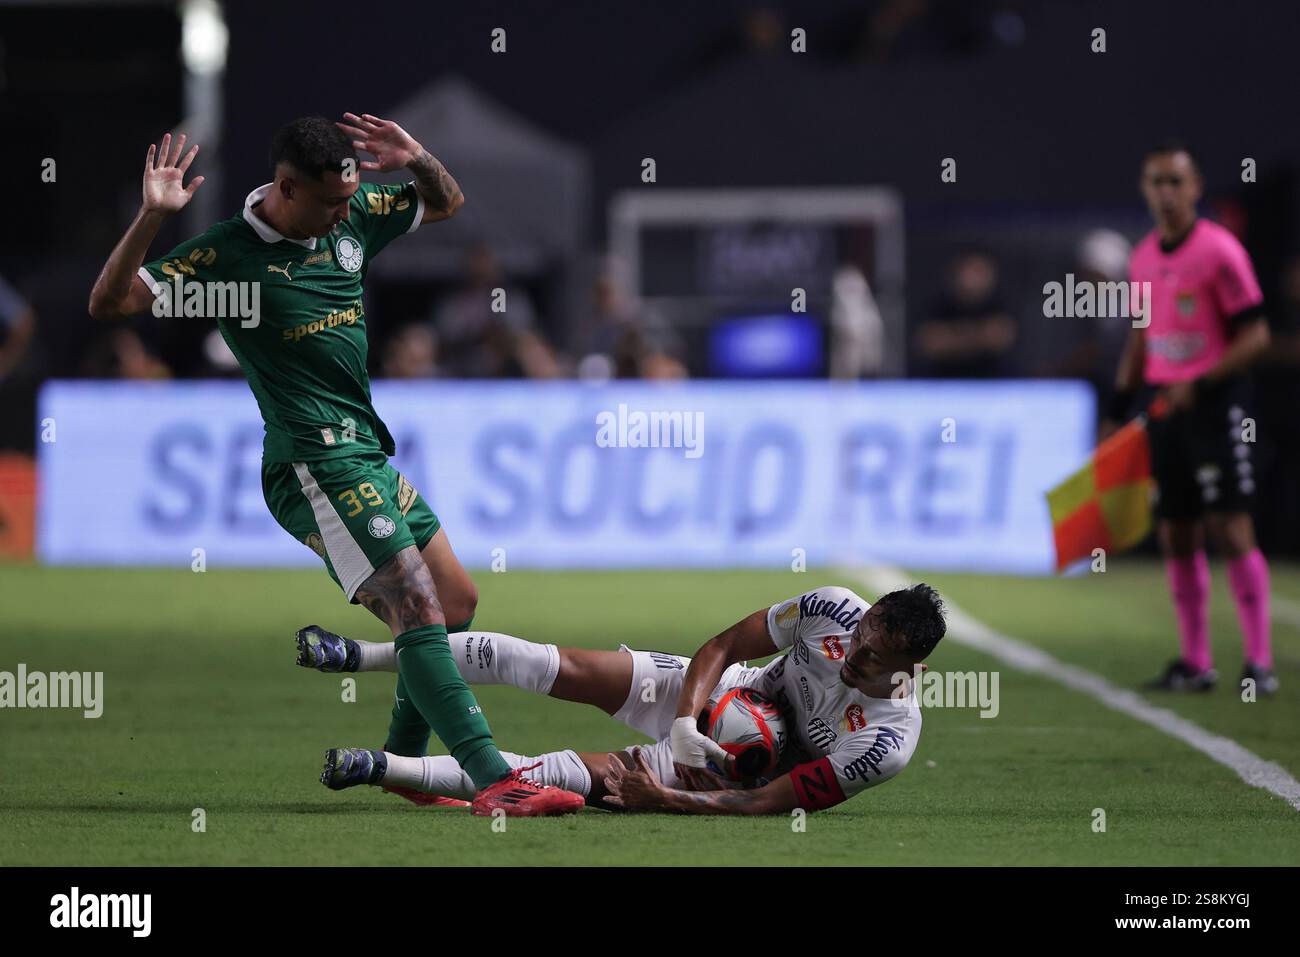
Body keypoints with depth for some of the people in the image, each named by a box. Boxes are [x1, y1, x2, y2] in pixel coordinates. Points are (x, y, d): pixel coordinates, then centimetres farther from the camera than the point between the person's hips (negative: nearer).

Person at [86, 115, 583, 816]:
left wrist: (416, 162, 1)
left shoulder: (352, 218, 8)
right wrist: (152, 219, -29)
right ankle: (494, 781, -24)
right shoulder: (227, 253, -11)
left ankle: (401, 765, 25)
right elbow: (108, 304, -15)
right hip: (314, 463, -9)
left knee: (456, 602, 11)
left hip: (367, 454, 9)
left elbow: (445, 204, 24)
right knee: (418, 607, -18)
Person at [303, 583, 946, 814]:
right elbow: (726, 644, -7)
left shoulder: (887, 745, -32)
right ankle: (367, 656, 0)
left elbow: (767, 804, -28)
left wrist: (663, 799, -31)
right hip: (728, 697, 4)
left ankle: (384, 769, -16)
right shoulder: (834, 609, -21)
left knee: (591, 777, -20)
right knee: (554, 666, -11)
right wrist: (685, 723, -21)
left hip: (747, 767, -4)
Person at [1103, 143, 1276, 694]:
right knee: (1176, 537, 6)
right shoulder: (1144, 260, 12)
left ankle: (1259, 663, -8)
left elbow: (1255, 336, -12)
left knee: (1230, 530, -11)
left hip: (1215, 403, -7)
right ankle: (1195, 663, 12)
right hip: (1165, 403, 7)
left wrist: (1200, 385, -20)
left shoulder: (1219, 251, -10)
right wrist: (1118, 410, 17)